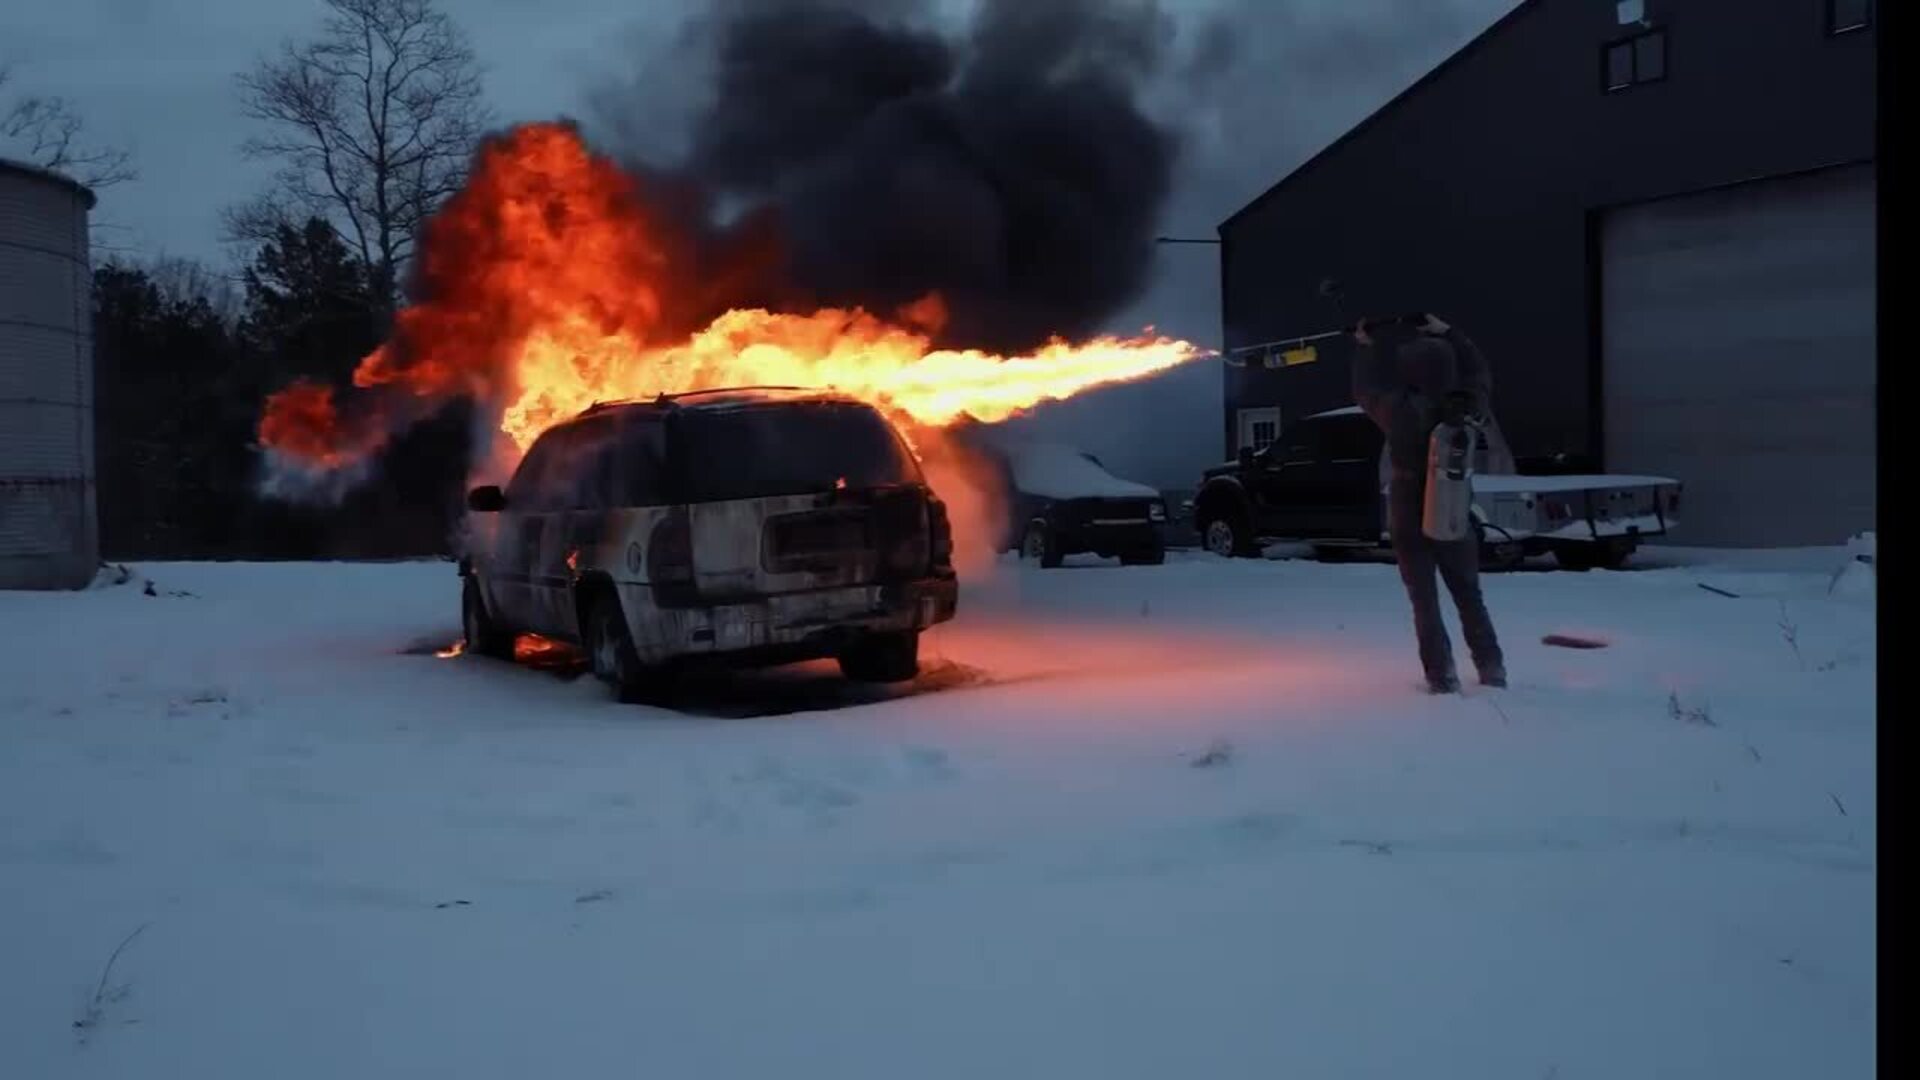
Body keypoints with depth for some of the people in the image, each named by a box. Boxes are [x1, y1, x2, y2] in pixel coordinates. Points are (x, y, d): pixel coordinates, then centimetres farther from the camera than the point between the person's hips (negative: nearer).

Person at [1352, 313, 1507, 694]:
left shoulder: (1402, 412, -20)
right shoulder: (1466, 410, -10)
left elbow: (1367, 391, 0)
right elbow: (1479, 374, 12)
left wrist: (1365, 347, 14)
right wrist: (1447, 334, 14)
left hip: (1410, 522, -3)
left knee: (1426, 601, 5)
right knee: (1470, 597, 17)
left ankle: (1443, 677, 1)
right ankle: (1492, 670, 19)